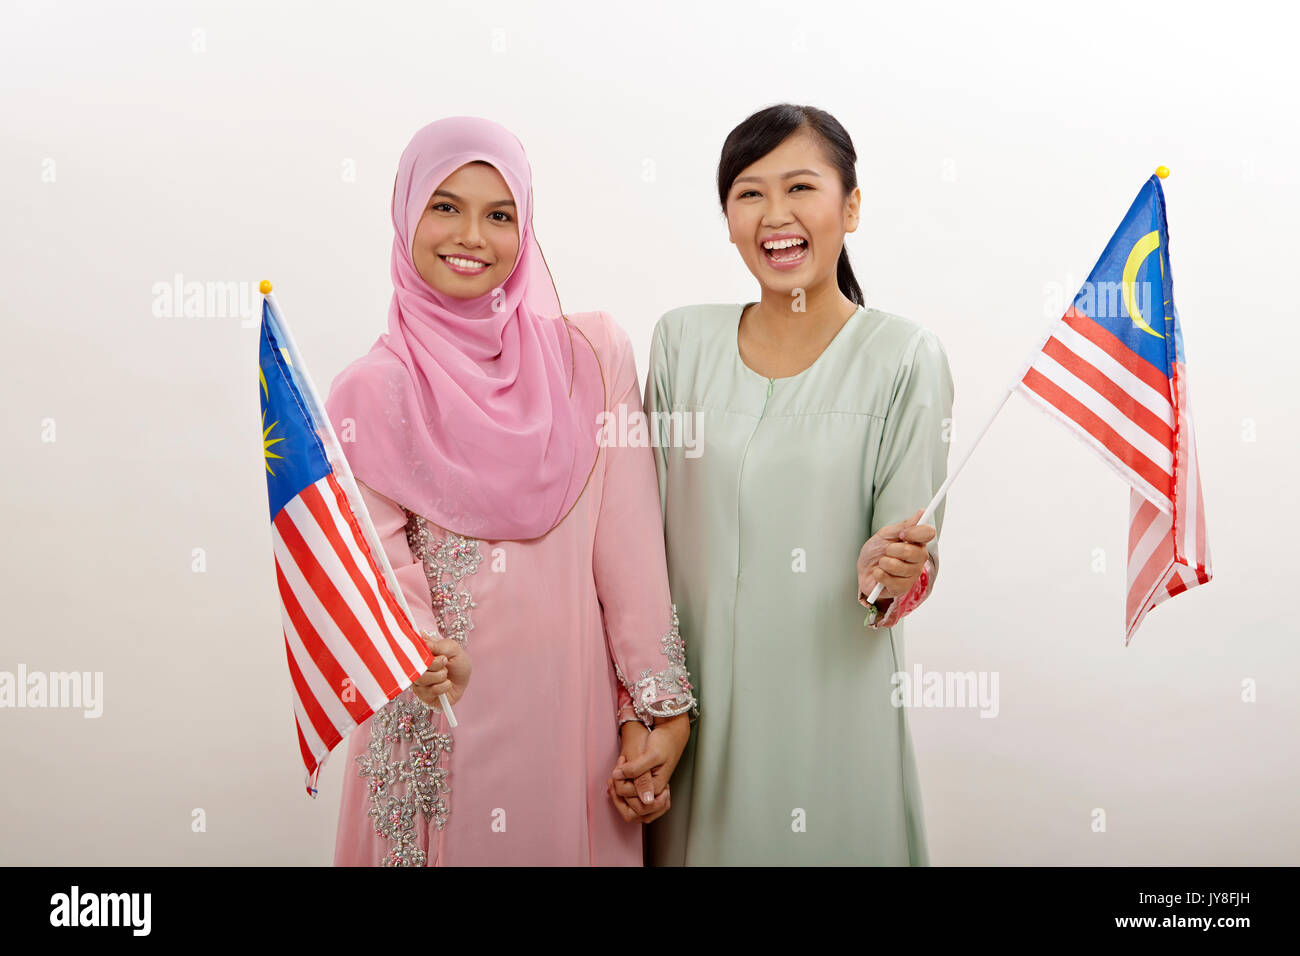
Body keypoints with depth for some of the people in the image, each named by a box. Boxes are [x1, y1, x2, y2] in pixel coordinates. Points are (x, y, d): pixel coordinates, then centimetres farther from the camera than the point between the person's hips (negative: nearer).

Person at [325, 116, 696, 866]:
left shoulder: (591, 356, 2)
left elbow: (629, 549, -2)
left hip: (575, 713, 1)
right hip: (436, 726, -1)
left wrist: (659, 709, -5)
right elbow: (382, 560, -7)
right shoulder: (369, 394, 0)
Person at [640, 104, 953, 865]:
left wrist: (888, 573, -28)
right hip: (696, 697, 3)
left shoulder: (905, 358, -7)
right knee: (701, 845, 15)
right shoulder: (682, 341, 1)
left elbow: (915, 552, -5)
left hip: (833, 704, -2)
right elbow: (648, 529, 6)